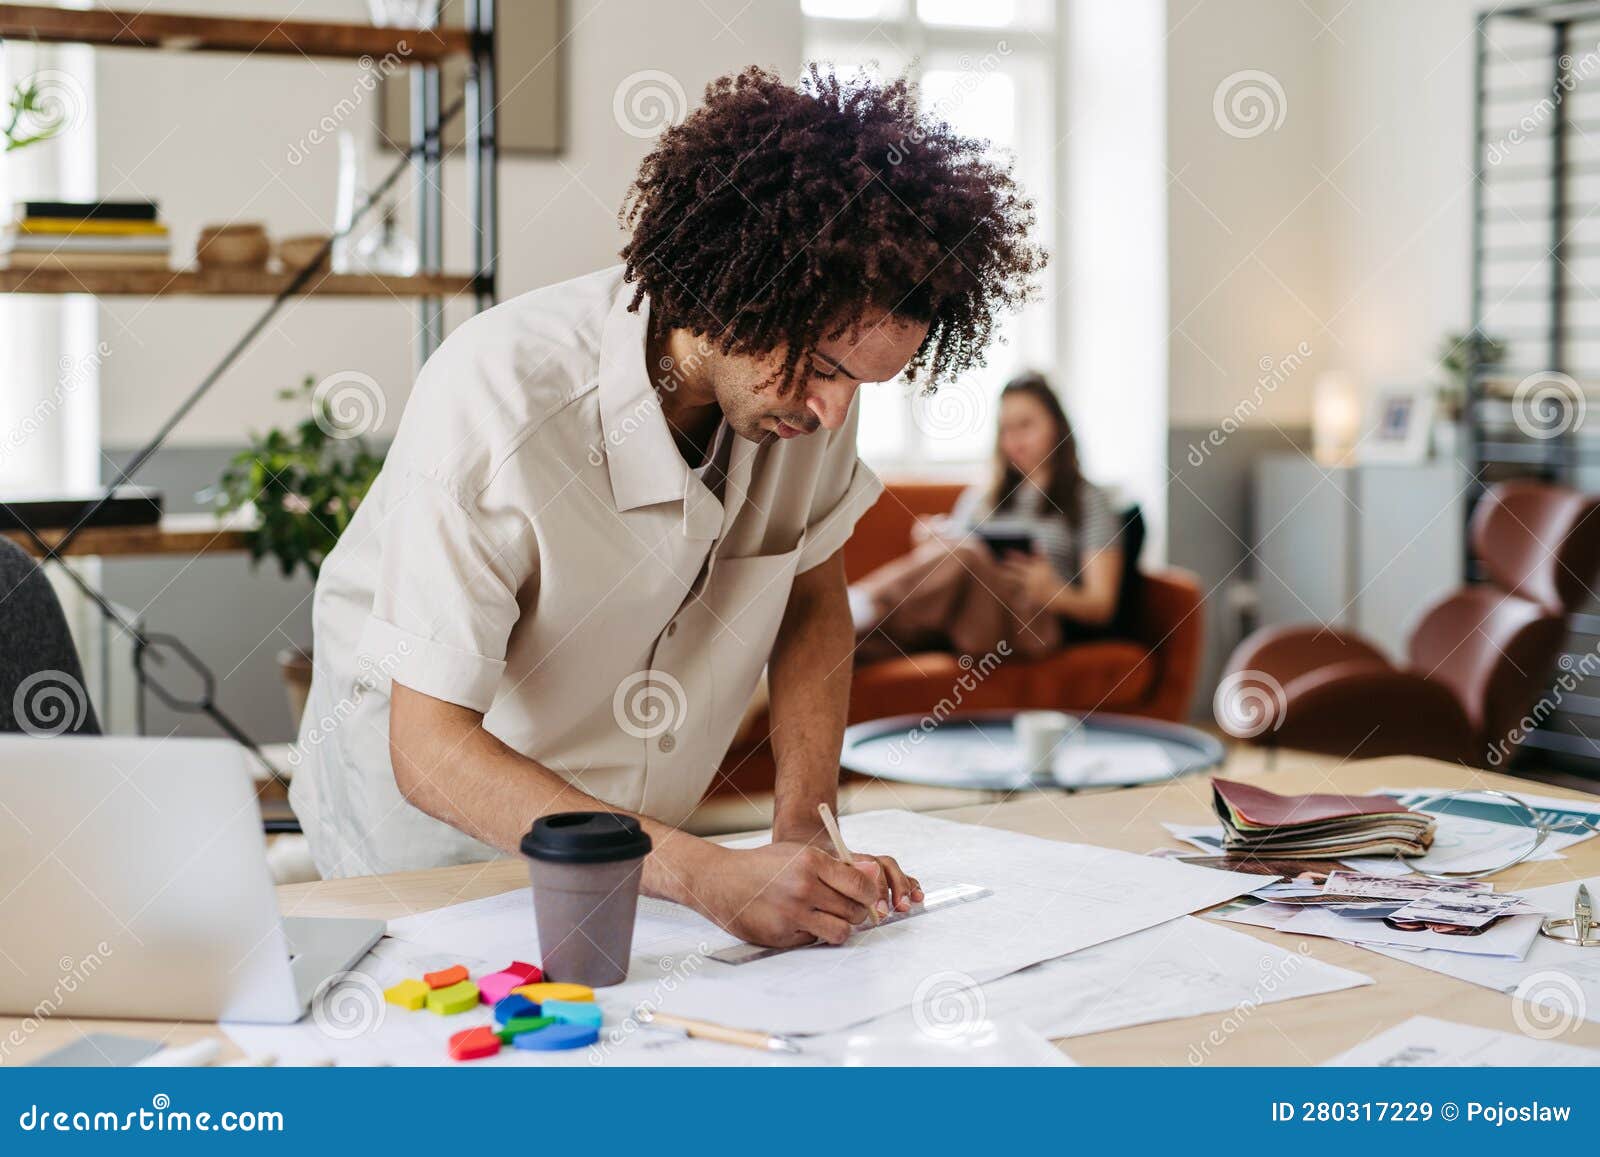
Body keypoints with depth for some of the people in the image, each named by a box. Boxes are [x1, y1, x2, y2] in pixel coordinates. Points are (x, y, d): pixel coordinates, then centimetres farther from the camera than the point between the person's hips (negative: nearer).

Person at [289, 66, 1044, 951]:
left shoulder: (810, 357, -14)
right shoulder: (497, 398, -30)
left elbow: (813, 603, 4)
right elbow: (431, 750, -29)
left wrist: (804, 825, -11)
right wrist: (707, 876, -37)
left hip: (639, 841, 3)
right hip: (434, 819, -3)